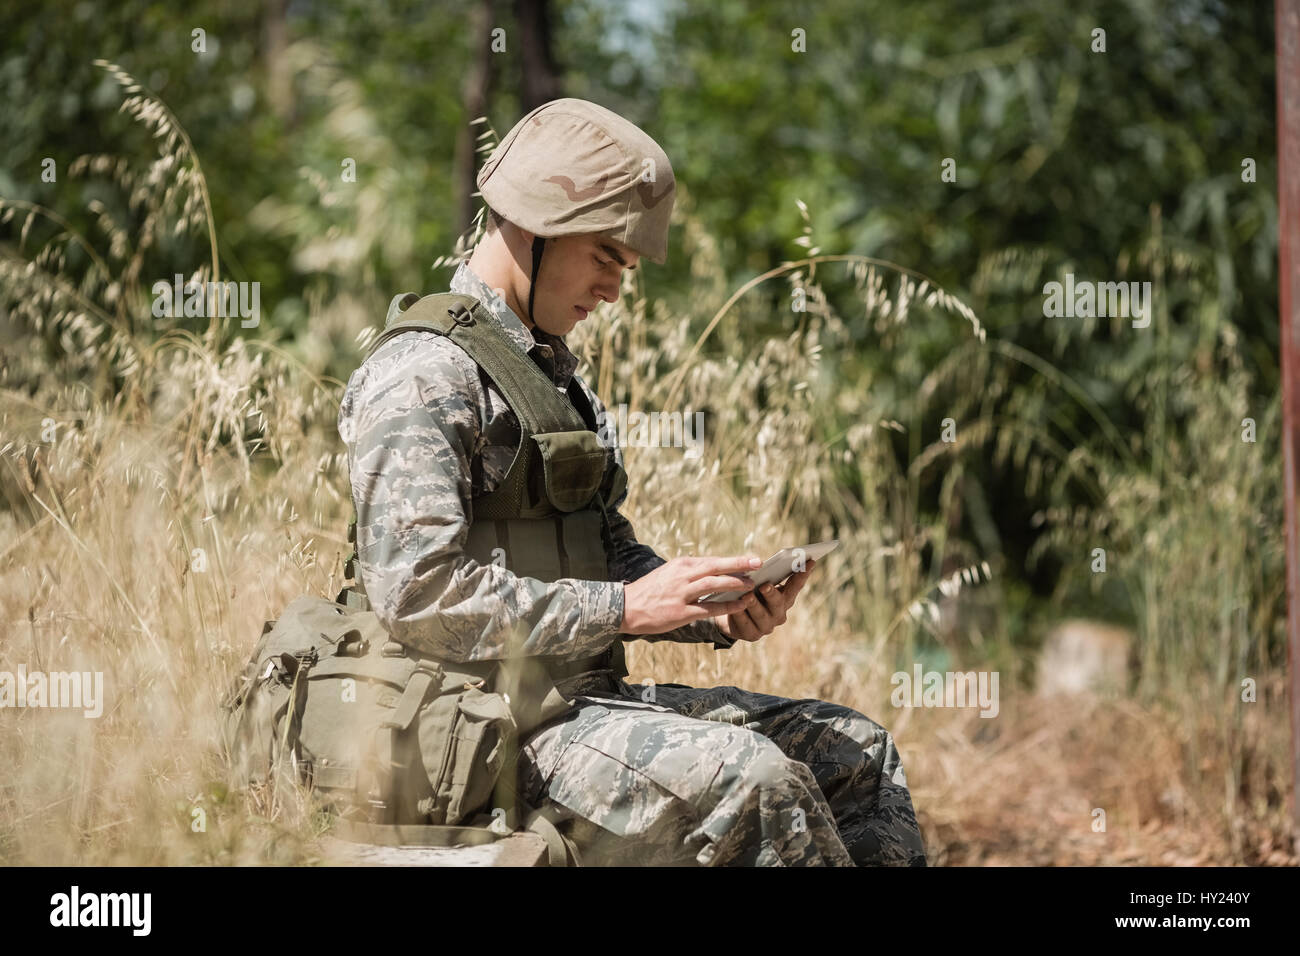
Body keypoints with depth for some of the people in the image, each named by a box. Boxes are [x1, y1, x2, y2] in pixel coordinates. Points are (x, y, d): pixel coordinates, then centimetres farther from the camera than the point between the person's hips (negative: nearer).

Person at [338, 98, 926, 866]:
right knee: (752, 779, -28)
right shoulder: (422, 376, -12)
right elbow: (421, 595, -22)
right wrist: (625, 607, -19)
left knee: (856, 751, 5)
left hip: (583, 701, 10)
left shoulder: (555, 372, 20)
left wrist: (720, 614, 3)